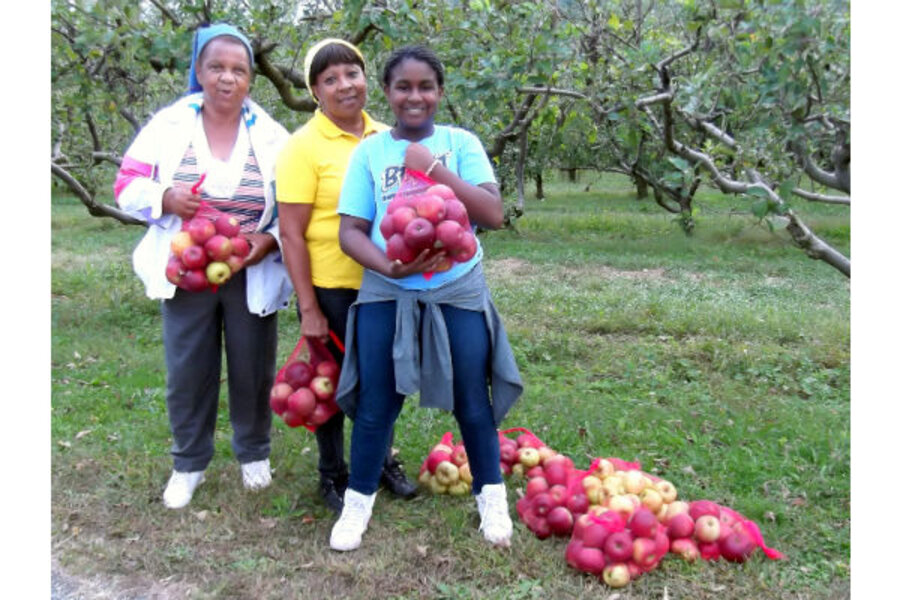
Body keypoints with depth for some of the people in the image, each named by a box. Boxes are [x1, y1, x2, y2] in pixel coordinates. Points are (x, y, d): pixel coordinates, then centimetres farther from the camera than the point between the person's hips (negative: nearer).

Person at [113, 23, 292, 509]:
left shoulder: (271, 136, -1)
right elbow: (127, 186, 0)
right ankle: (188, 463, 28)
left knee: (252, 370, 11)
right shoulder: (167, 125, -2)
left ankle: (253, 452, 34)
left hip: (252, 277, 0)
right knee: (187, 373, 9)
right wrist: (166, 197, -21)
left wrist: (271, 239, -18)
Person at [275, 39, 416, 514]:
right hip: (331, 290, -5)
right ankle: (332, 476, 31)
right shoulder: (304, 145, -11)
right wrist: (309, 309, -15)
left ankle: (380, 459, 39)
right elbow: (291, 234, -13)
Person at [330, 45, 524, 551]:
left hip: (458, 292, 0)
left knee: (472, 402, 10)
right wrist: (390, 266, -20)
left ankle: (491, 497, 31)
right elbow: (351, 231, -2)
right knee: (375, 405, 9)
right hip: (387, 295, 1)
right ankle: (359, 502, 28)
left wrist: (432, 168, -17)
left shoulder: (461, 143, 0)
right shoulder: (369, 151, 1)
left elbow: (493, 214, -12)